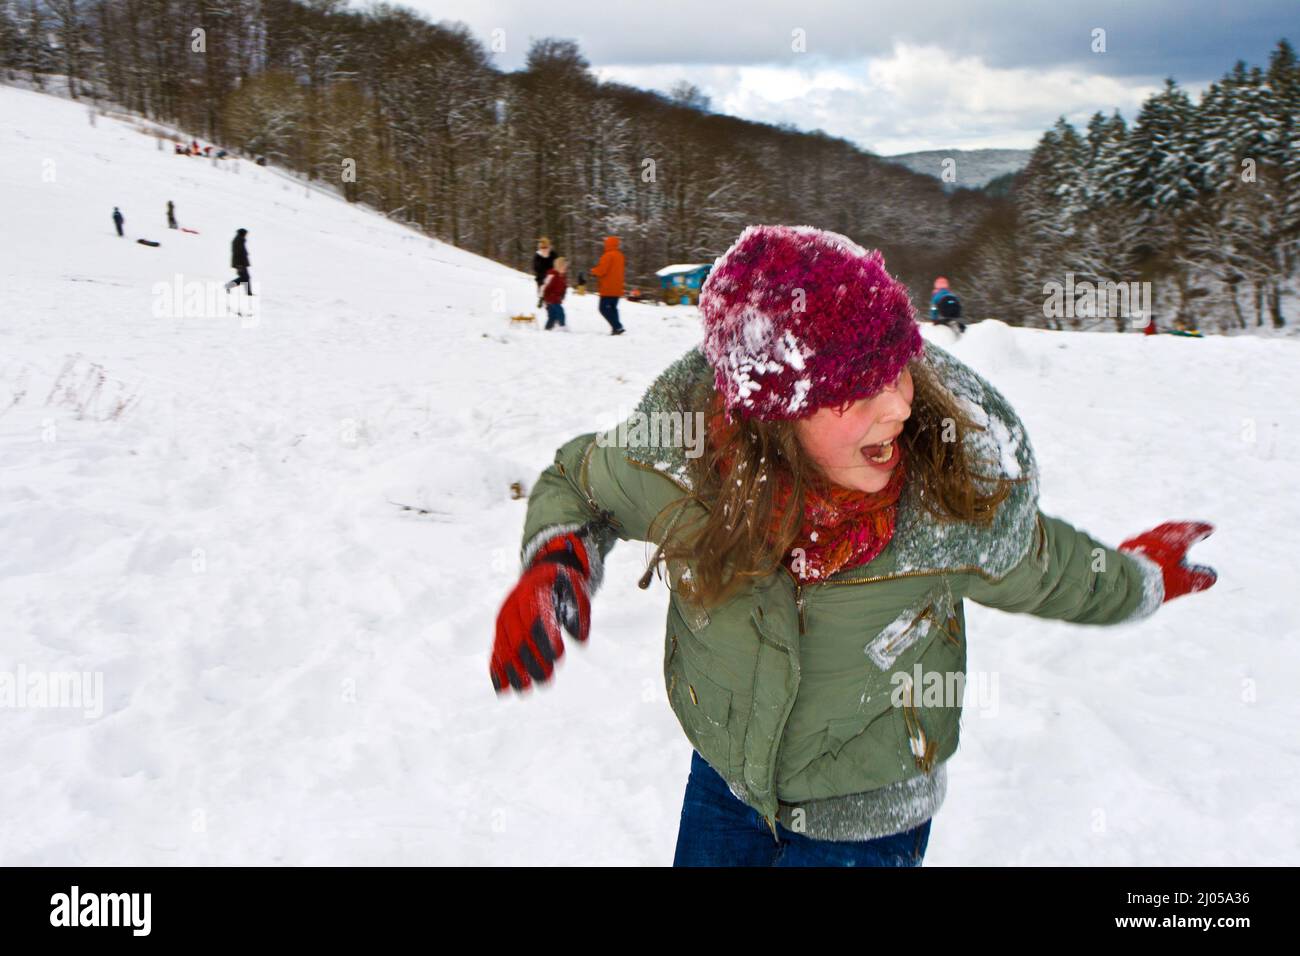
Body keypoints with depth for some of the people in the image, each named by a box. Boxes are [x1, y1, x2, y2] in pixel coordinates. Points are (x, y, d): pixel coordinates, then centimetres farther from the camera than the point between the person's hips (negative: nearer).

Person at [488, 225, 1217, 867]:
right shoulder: (676, 452, -29)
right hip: (723, 777, 2)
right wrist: (555, 560, -26)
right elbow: (576, 480, -6)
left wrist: (1138, 580, 12)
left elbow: (1028, 570, -6)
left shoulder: (964, 481, -30)